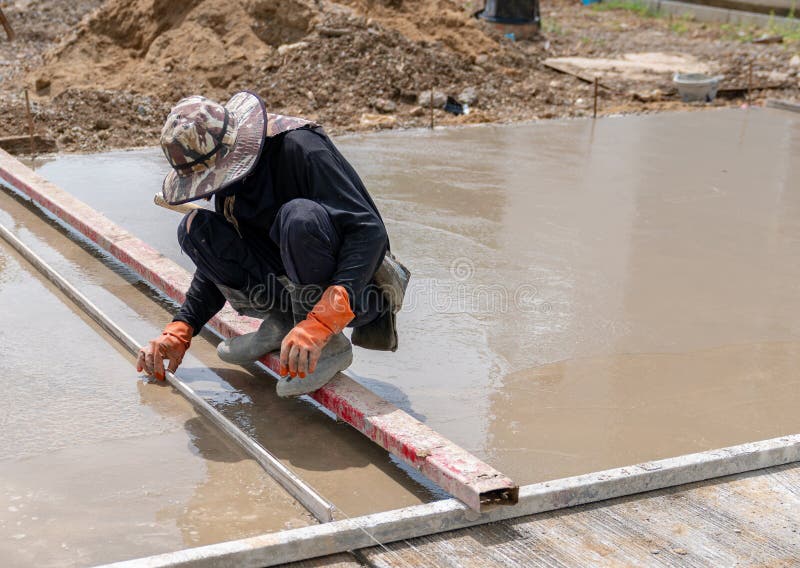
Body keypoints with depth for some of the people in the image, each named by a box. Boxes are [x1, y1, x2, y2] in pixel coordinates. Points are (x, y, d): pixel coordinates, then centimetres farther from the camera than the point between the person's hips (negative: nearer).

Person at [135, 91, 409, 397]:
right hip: (290, 280, 7)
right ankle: (283, 323, 0)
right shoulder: (228, 167, 2)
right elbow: (221, 257, 13)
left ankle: (330, 344, -18)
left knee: (298, 217, -36)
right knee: (195, 229, -6)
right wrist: (179, 331, 1)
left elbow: (370, 232, -32)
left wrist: (318, 324, -39)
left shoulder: (299, 147, -23)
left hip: (359, 289, -7)